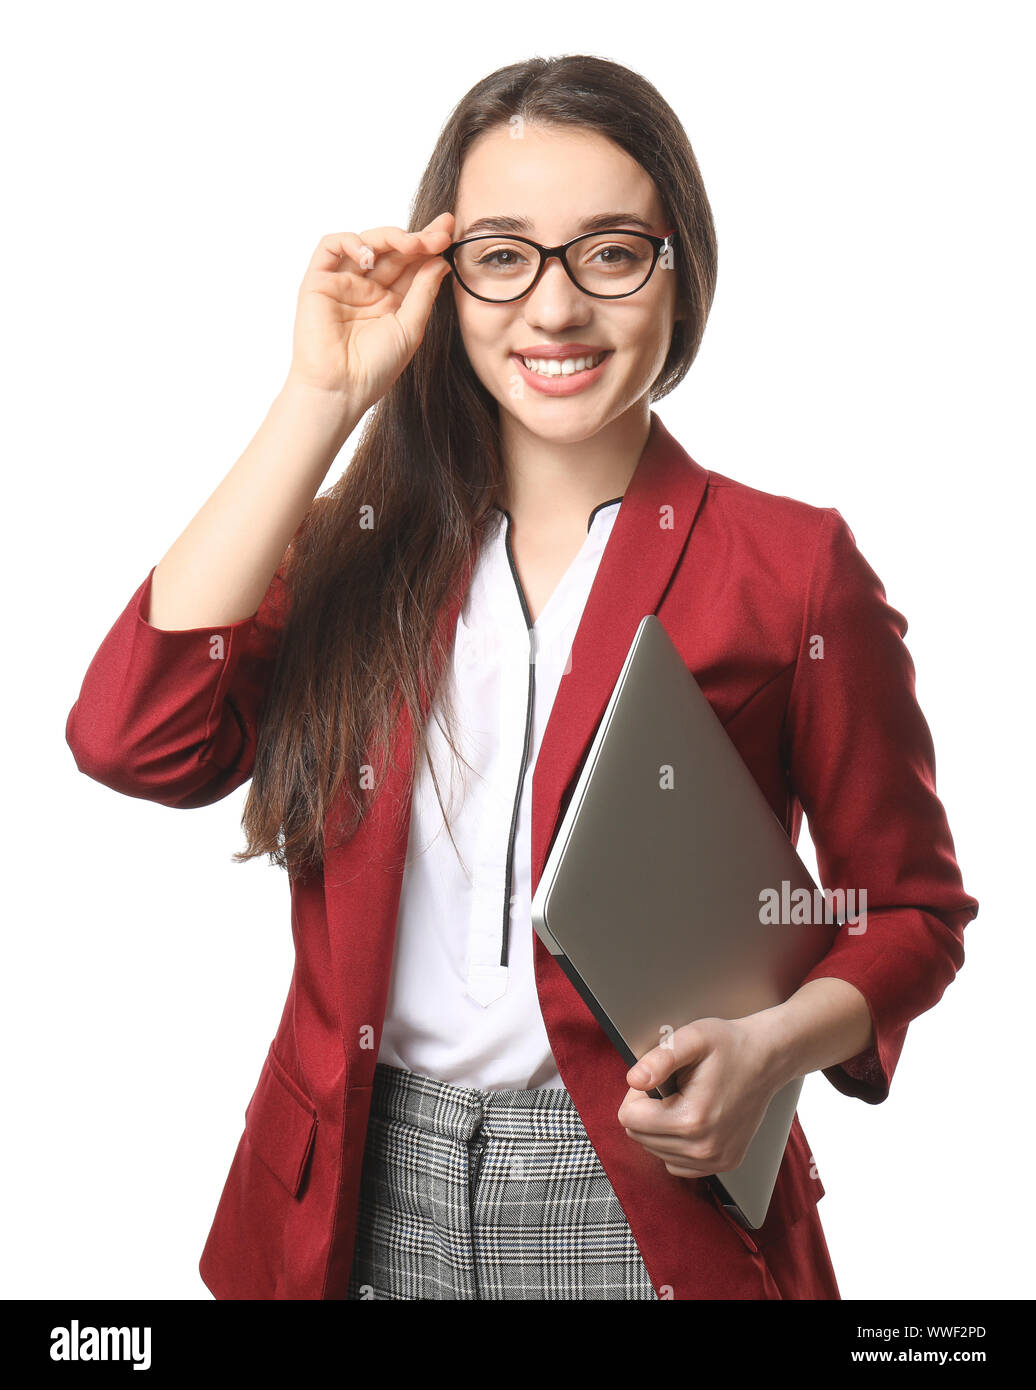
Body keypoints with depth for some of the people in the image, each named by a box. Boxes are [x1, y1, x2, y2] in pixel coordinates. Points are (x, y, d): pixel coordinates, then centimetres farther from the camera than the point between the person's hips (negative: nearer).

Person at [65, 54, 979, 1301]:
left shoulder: (789, 568, -6)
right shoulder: (363, 540, 2)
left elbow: (906, 904, 2)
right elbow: (134, 740, -14)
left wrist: (774, 1047, -19)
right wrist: (320, 402, -13)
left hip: (649, 1206, -2)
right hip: (361, 1198, 3)